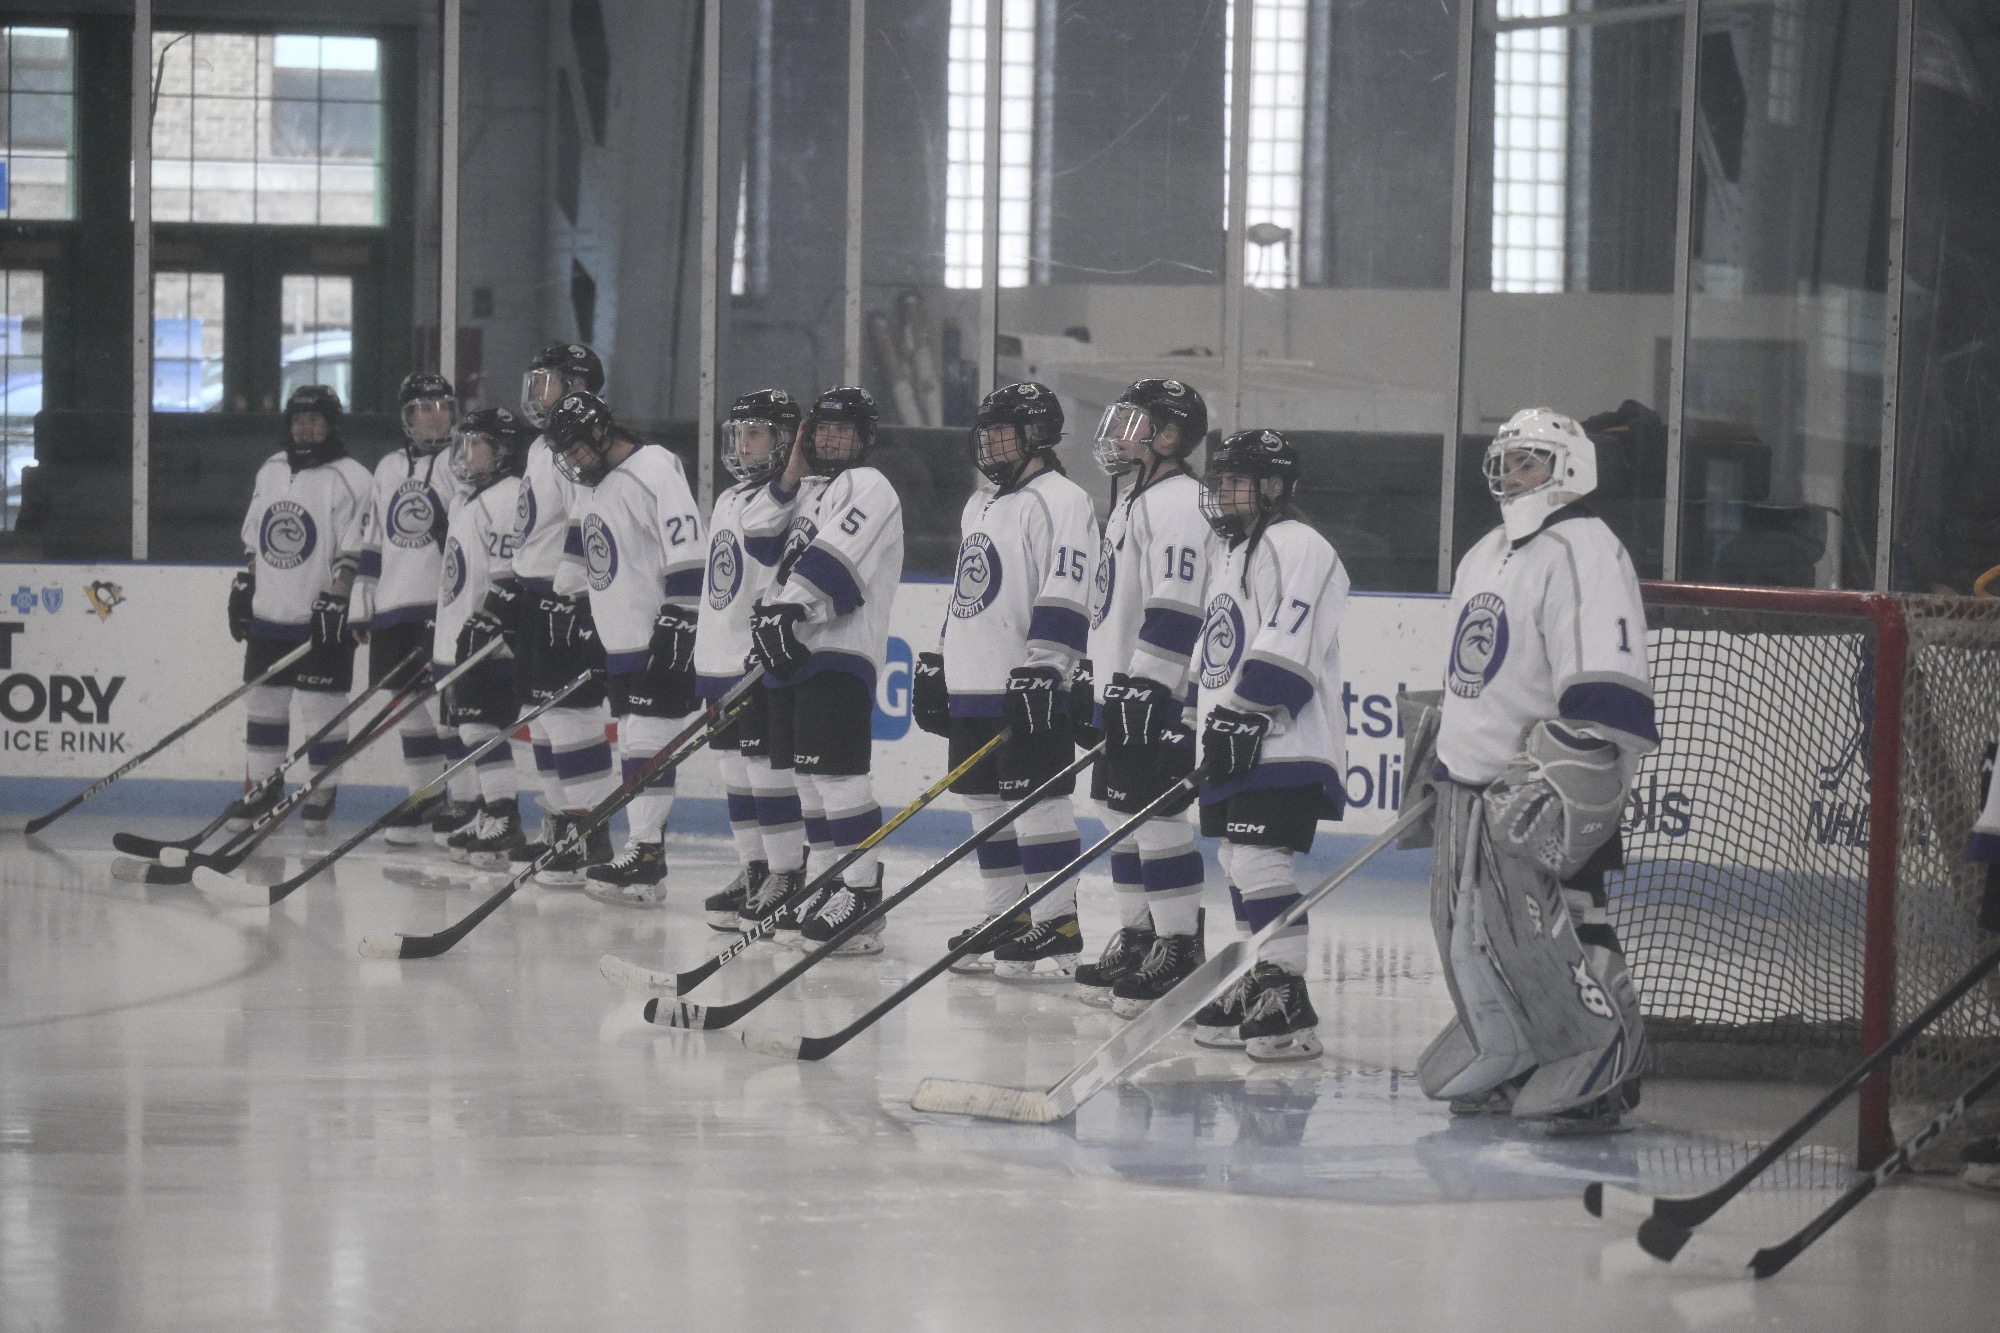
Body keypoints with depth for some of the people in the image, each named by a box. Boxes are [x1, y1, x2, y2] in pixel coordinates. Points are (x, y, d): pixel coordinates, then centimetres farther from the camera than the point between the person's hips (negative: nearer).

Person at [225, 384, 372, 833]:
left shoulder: (350, 479, -9)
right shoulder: (270, 472, 13)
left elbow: (354, 554, -13)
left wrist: (336, 600, -19)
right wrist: (242, 588, 15)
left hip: (321, 622, -6)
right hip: (268, 615, 6)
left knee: (321, 708, -1)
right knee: (264, 703, 10)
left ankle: (322, 791, 11)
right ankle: (262, 787, 19)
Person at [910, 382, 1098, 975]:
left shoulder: (1059, 500, -9)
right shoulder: (981, 504, 21)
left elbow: (1066, 594, -18)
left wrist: (1041, 669, -24)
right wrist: (937, 663, 24)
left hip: (1028, 687, -10)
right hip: (973, 684, 10)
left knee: (1037, 801, -9)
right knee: (985, 799, 11)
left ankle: (1058, 924, -7)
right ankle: (1006, 915, 18)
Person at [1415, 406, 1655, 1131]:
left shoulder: (1584, 553, -12)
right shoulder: (1485, 557, 19)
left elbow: (1606, 685, -21)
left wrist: (1563, 783, -26)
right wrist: (1434, 760, 29)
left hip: (1544, 781, -9)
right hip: (1473, 783, 9)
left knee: (1551, 933, -14)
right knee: (1470, 935, 11)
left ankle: (1604, 1071, -7)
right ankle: (1511, 1066, 23)